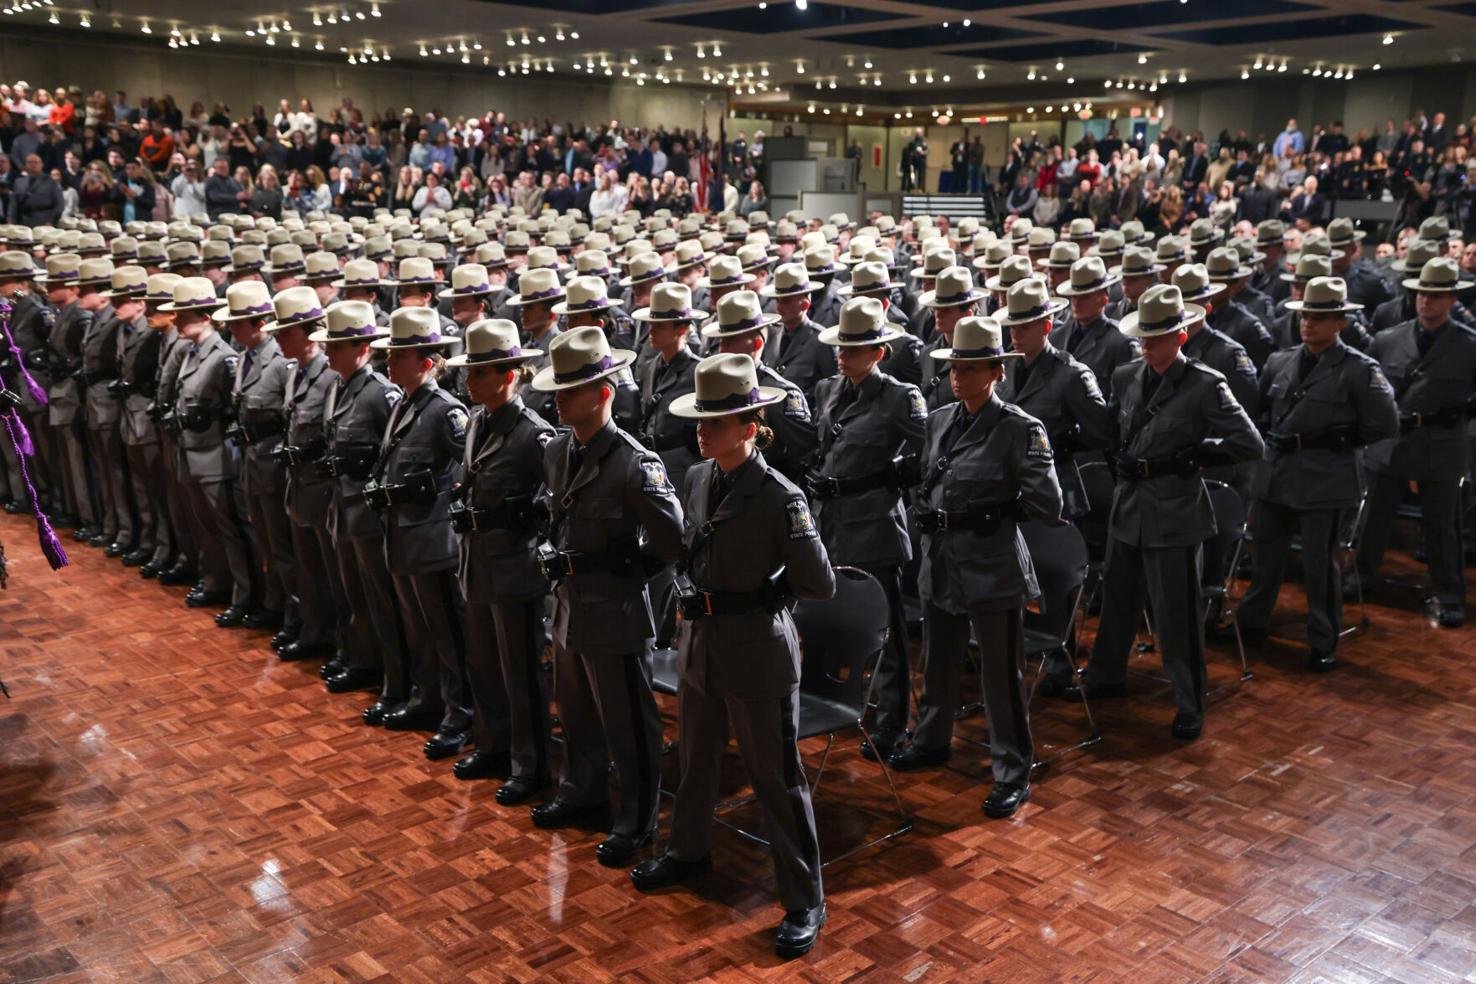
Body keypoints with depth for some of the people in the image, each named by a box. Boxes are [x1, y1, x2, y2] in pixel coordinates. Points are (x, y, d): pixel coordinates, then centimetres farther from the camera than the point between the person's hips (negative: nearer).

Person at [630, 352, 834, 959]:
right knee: (695, 758, 24)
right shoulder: (699, 479, 1)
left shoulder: (780, 498, -20)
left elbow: (820, 585, -15)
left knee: (776, 778, 4)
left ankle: (804, 902, 20)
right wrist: (693, 595, 5)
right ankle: (690, 852, 48)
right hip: (700, 642, 7)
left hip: (757, 652, -7)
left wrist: (756, 593, -6)